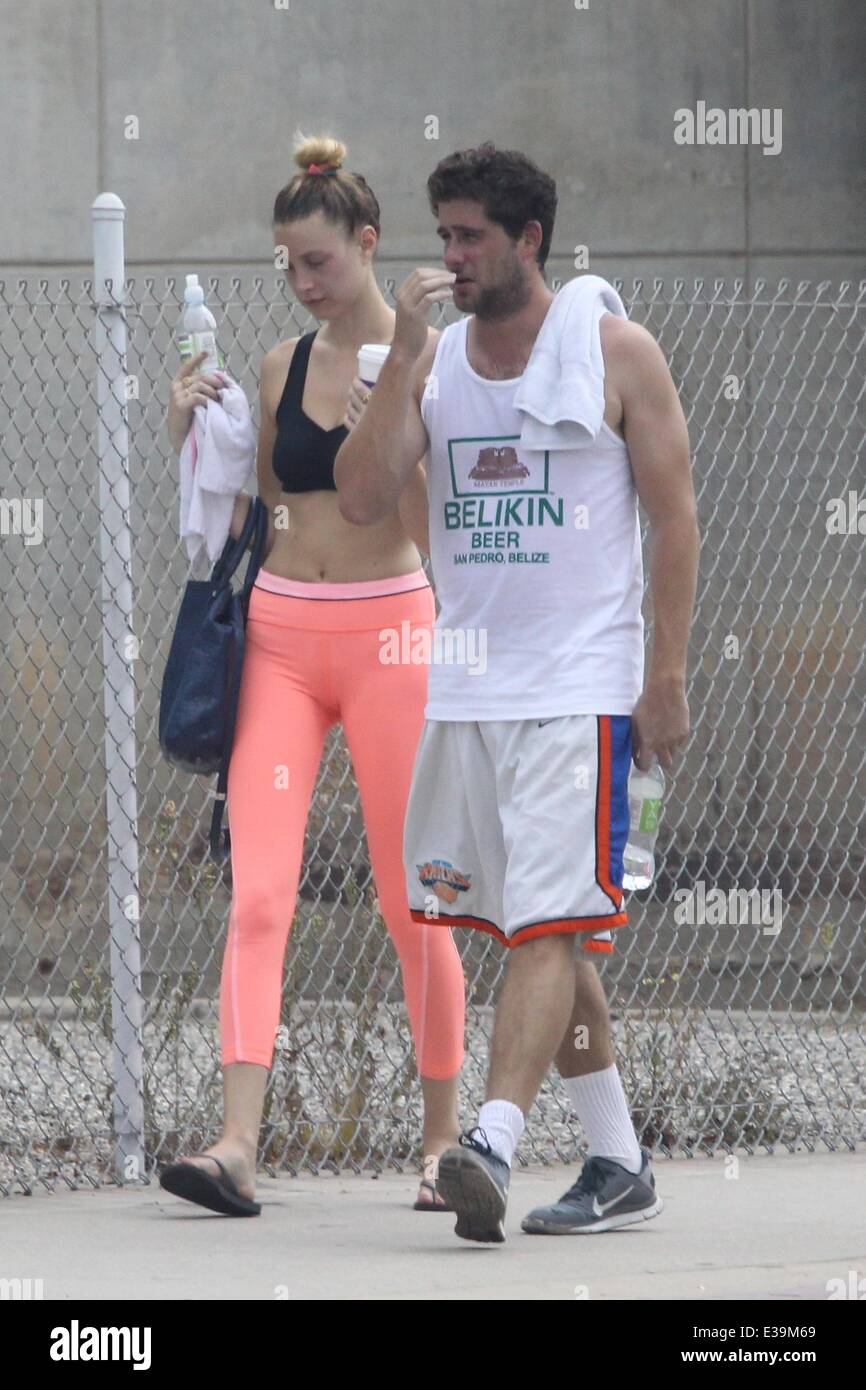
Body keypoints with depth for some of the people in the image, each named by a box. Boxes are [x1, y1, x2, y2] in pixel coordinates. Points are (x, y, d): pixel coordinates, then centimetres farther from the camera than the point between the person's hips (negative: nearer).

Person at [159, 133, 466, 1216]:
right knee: (258, 893, -10)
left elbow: (441, 526, -8)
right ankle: (237, 1146, -19)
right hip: (280, 637, 4)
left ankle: (442, 1136, 19)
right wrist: (191, 435, 3)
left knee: (411, 903, 5)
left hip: (388, 635, -4)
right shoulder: (283, 366, 11)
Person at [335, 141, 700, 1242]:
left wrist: (667, 677, -8)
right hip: (463, 685, 5)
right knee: (539, 931, 9)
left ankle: (493, 1143, -26)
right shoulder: (432, 359, 9)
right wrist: (403, 355, -10)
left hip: (581, 685, -5)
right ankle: (618, 1163, 16)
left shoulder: (616, 353, -2)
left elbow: (674, 516, -2)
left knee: (547, 924, -14)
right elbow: (362, 500, -2)